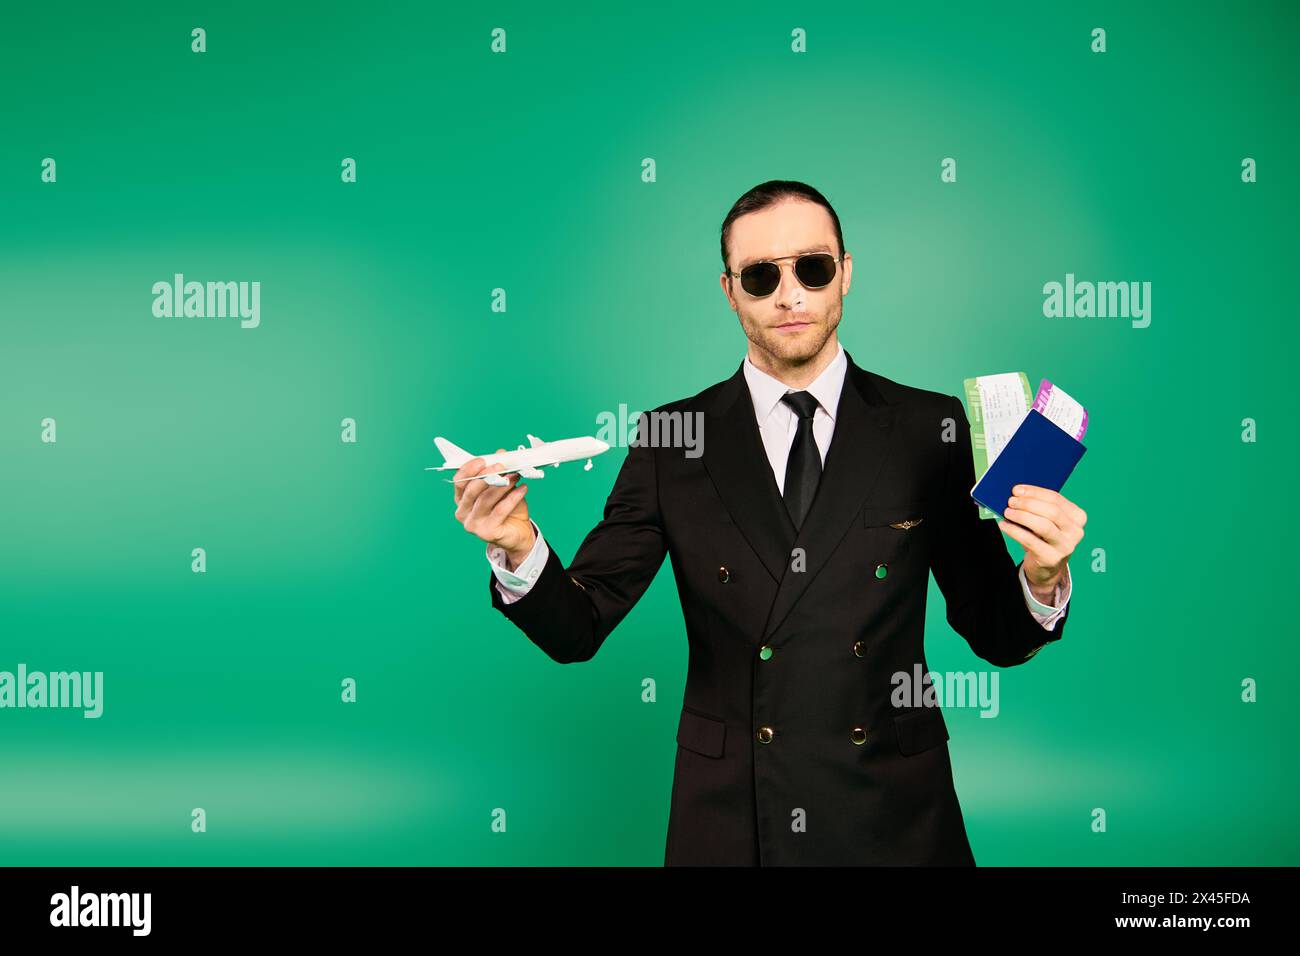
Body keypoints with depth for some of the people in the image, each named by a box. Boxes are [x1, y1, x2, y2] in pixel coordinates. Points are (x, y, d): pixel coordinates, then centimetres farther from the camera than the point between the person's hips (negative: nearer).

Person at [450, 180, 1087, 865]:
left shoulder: (928, 429, -4)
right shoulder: (673, 439, -3)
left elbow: (994, 636, 1)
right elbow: (578, 629, -4)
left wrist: (1042, 580, -20)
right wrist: (519, 549, -23)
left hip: (894, 822, 0)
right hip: (726, 826, 0)